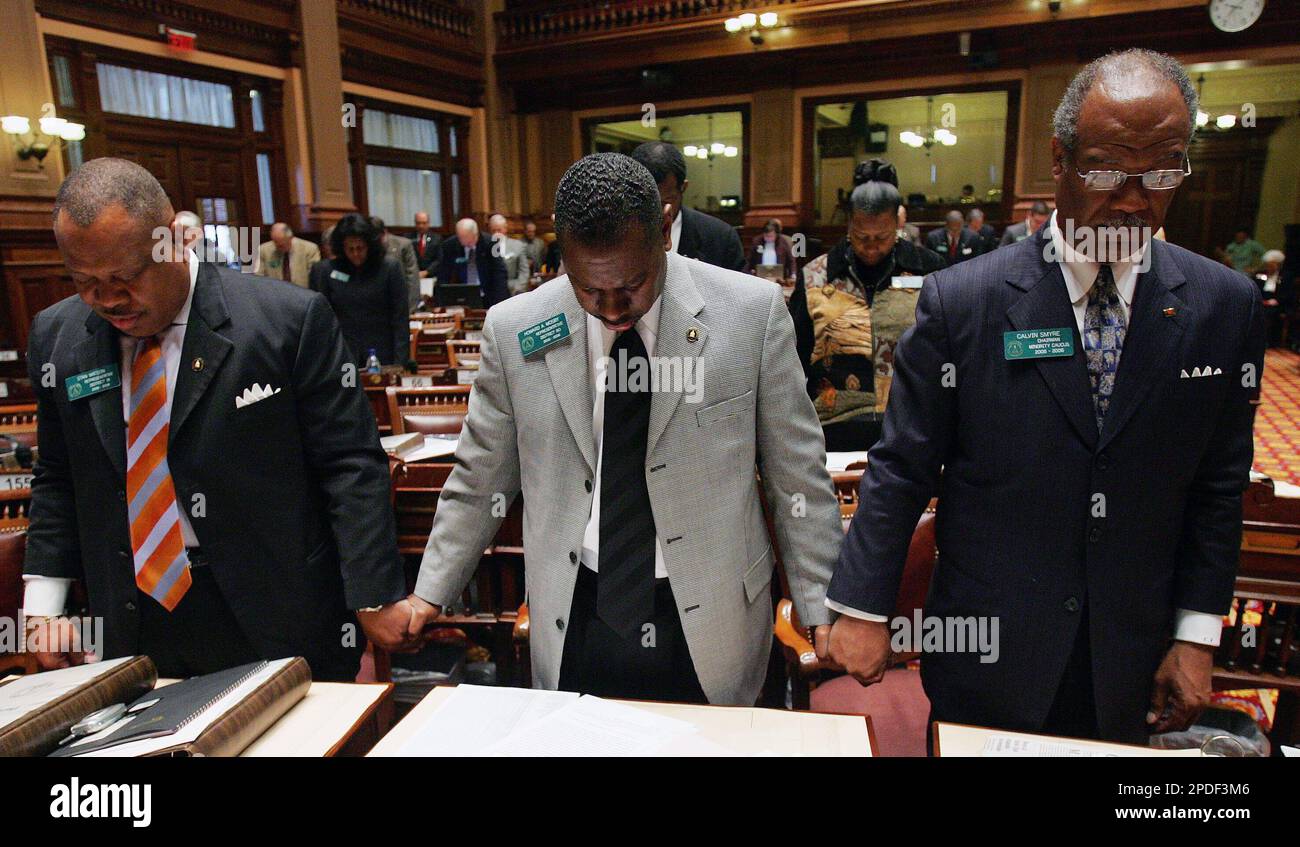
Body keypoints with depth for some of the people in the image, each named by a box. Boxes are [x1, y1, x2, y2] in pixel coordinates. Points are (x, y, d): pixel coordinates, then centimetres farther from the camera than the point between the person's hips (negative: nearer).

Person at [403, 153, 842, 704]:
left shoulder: (753, 313, -10)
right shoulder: (514, 330, -5)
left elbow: (796, 473, -3)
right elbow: (480, 481, 6)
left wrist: (821, 608, -1)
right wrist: (430, 593, 10)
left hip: (712, 629, 0)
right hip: (574, 627, 1)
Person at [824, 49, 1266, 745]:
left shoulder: (1226, 306, -3)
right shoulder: (961, 299, -12)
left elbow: (1217, 489, 4)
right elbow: (900, 470, -10)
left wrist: (1197, 635, 1)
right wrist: (862, 608, -11)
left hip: (1131, 665, 3)